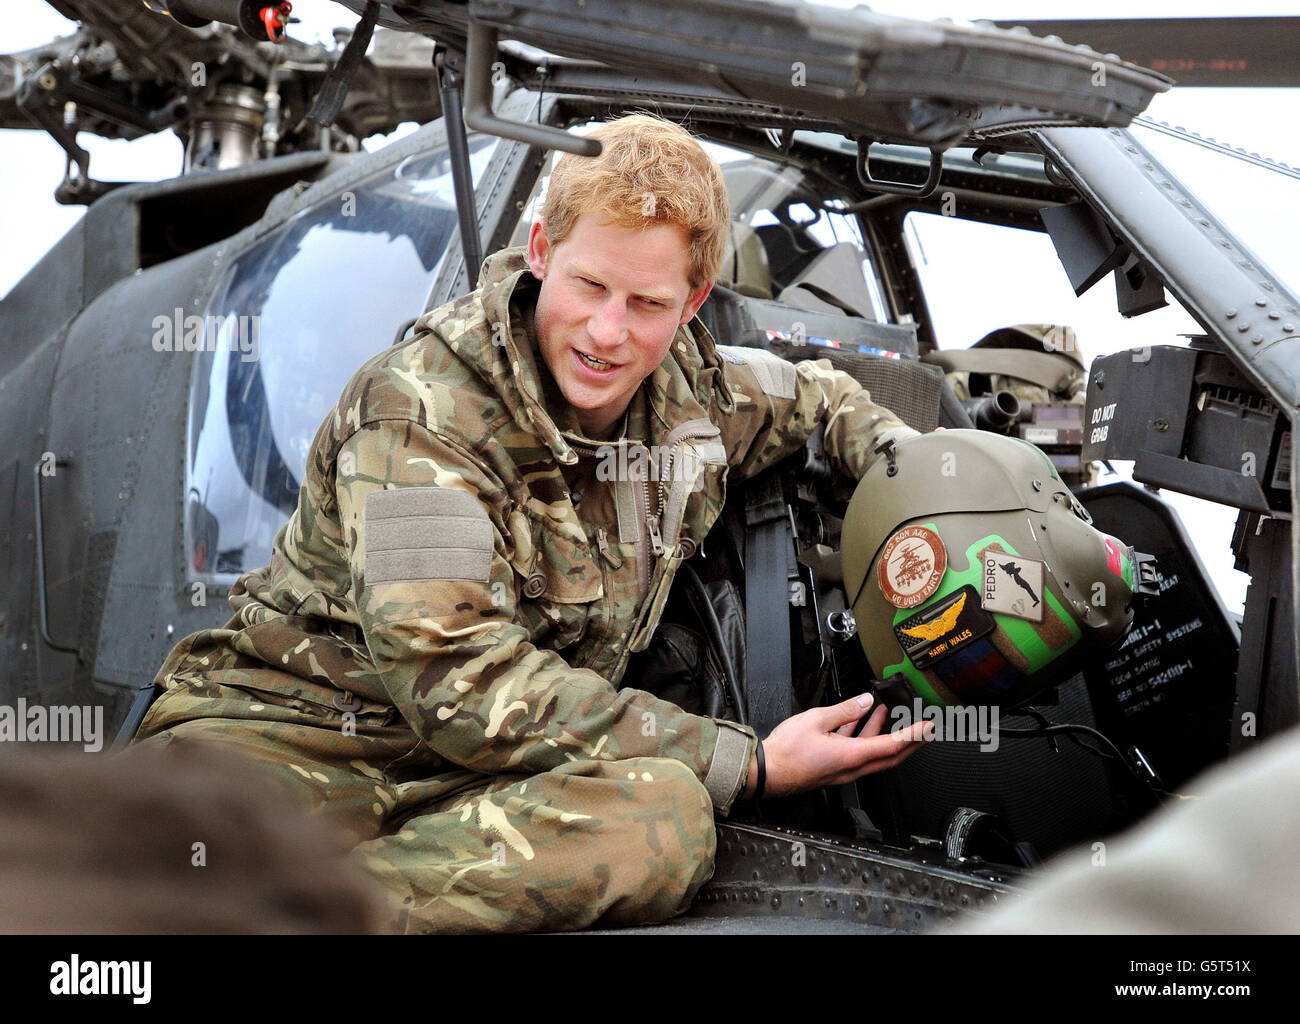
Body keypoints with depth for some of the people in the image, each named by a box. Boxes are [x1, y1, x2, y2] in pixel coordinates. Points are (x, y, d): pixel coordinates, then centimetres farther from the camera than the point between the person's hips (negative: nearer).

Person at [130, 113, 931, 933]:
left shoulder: (693, 395, 8)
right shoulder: (422, 411, -13)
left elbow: (817, 395, 33)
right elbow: (459, 681, -21)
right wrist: (750, 764, -19)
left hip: (501, 773, 6)